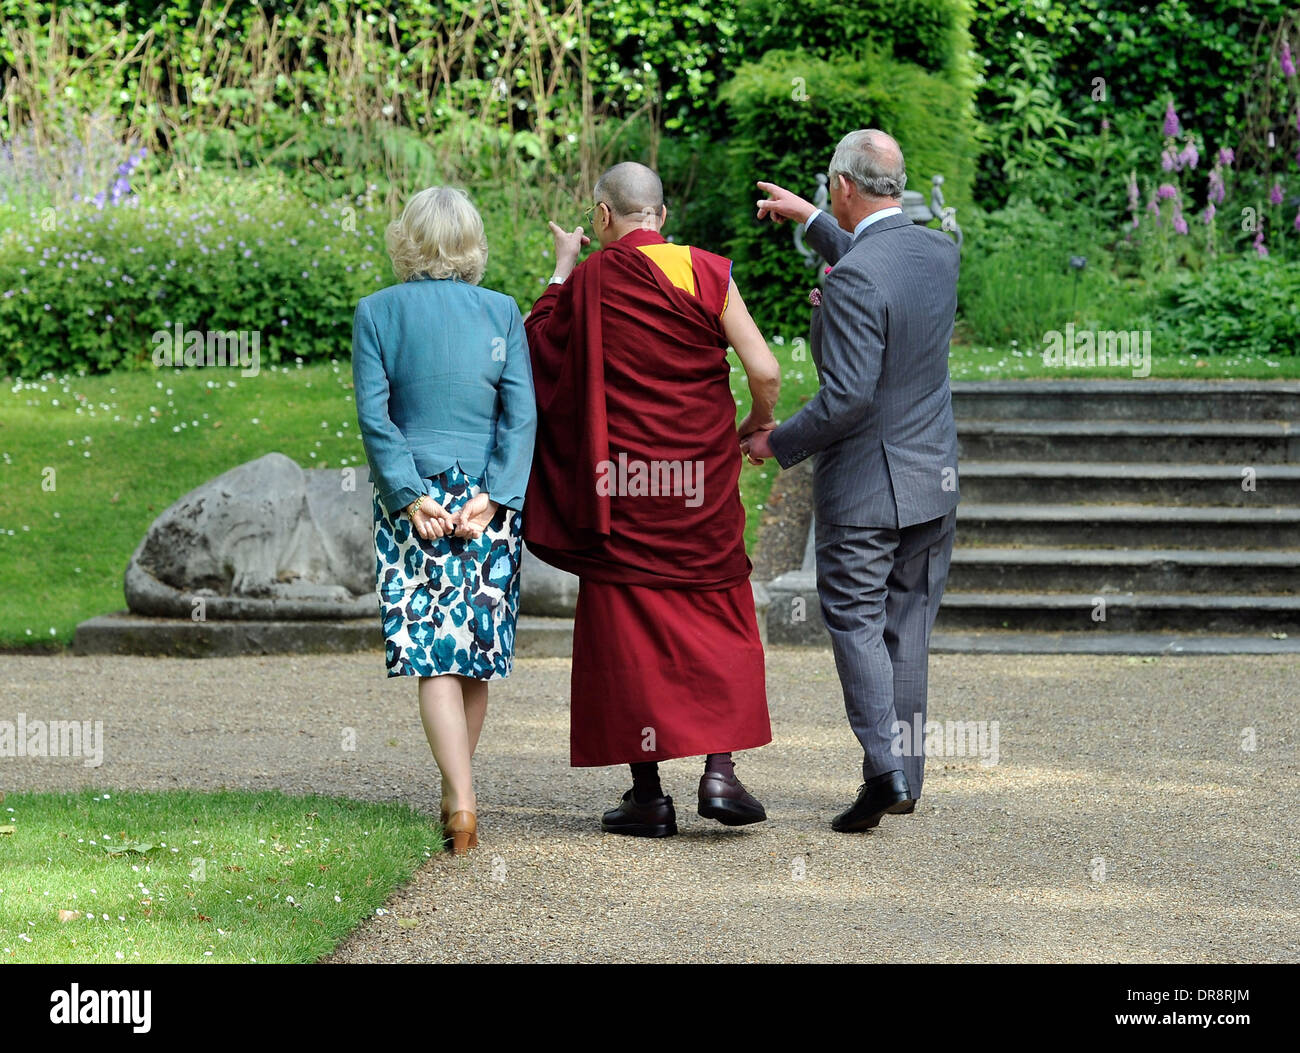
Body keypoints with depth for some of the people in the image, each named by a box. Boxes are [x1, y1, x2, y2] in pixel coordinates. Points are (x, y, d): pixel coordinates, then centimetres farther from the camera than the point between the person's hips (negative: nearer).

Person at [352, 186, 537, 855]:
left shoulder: (376, 312, 1)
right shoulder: (502, 312, 4)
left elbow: (374, 415, -5)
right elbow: (522, 414, -4)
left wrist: (410, 495, -6)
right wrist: (492, 497, -7)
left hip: (415, 498, -1)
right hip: (488, 501, 1)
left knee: (434, 654, -4)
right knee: (477, 651, 12)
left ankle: (461, 802, -16)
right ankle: (455, 793, 21)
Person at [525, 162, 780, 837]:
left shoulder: (586, 282, -4)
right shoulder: (707, 274, -4)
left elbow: (537, 343, 14)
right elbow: (764, 371, -8)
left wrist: (561, 267, 23)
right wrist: (759, 425, 11)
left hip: (619, 483, -1)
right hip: (702, 479, 1)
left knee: (628, 628, 6)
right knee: (719, 621, 12)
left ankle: (647, 792, 5)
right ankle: (719, 769, -1)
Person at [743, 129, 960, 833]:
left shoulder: (852, 280, -22)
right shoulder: (940, 253, 2)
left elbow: (848, 395, -26)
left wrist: (780, 443, -12)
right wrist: (809, 220, 32)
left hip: (865, 485, -7)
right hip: (935, 481, 7)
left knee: (855, 622, 1)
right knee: (908, 626, 14)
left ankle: (884, 767, -11)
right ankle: (903, 774, 19)